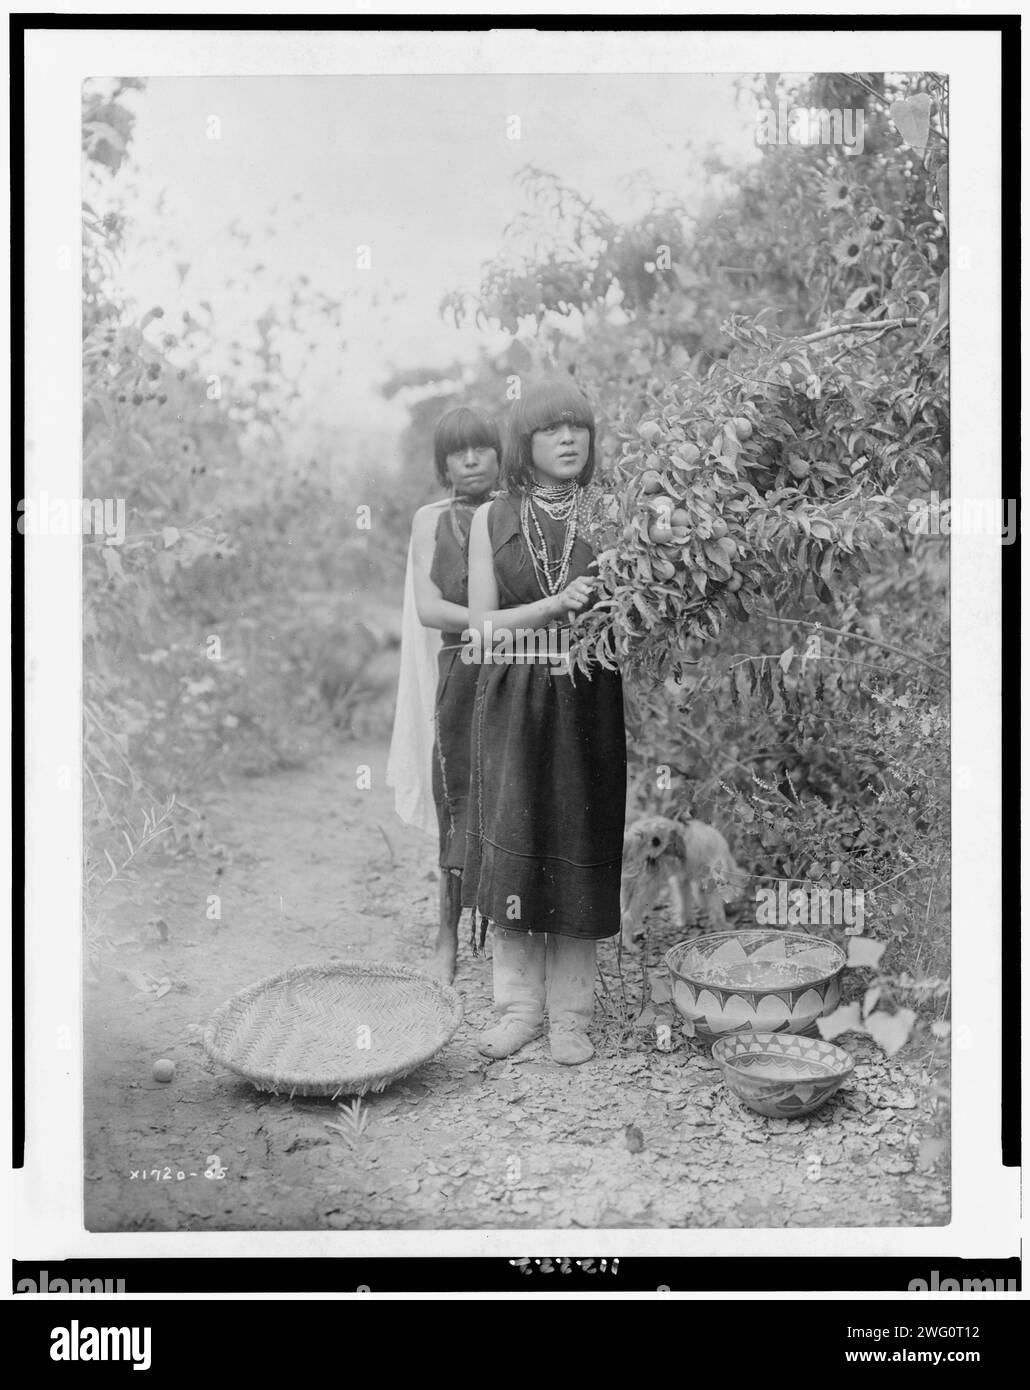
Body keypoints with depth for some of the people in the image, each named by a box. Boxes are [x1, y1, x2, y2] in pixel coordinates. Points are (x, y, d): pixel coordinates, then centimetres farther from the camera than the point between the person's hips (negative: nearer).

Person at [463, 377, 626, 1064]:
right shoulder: (491, 520, 5)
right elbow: (484, 625, -1)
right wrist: (557, 605, -15)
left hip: (588, 702, -1)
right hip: (512, 704, 1)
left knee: (580, 850, 1)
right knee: (512, 847, 4)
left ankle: (571, 1014, 14)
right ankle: (519, 1006, 18)